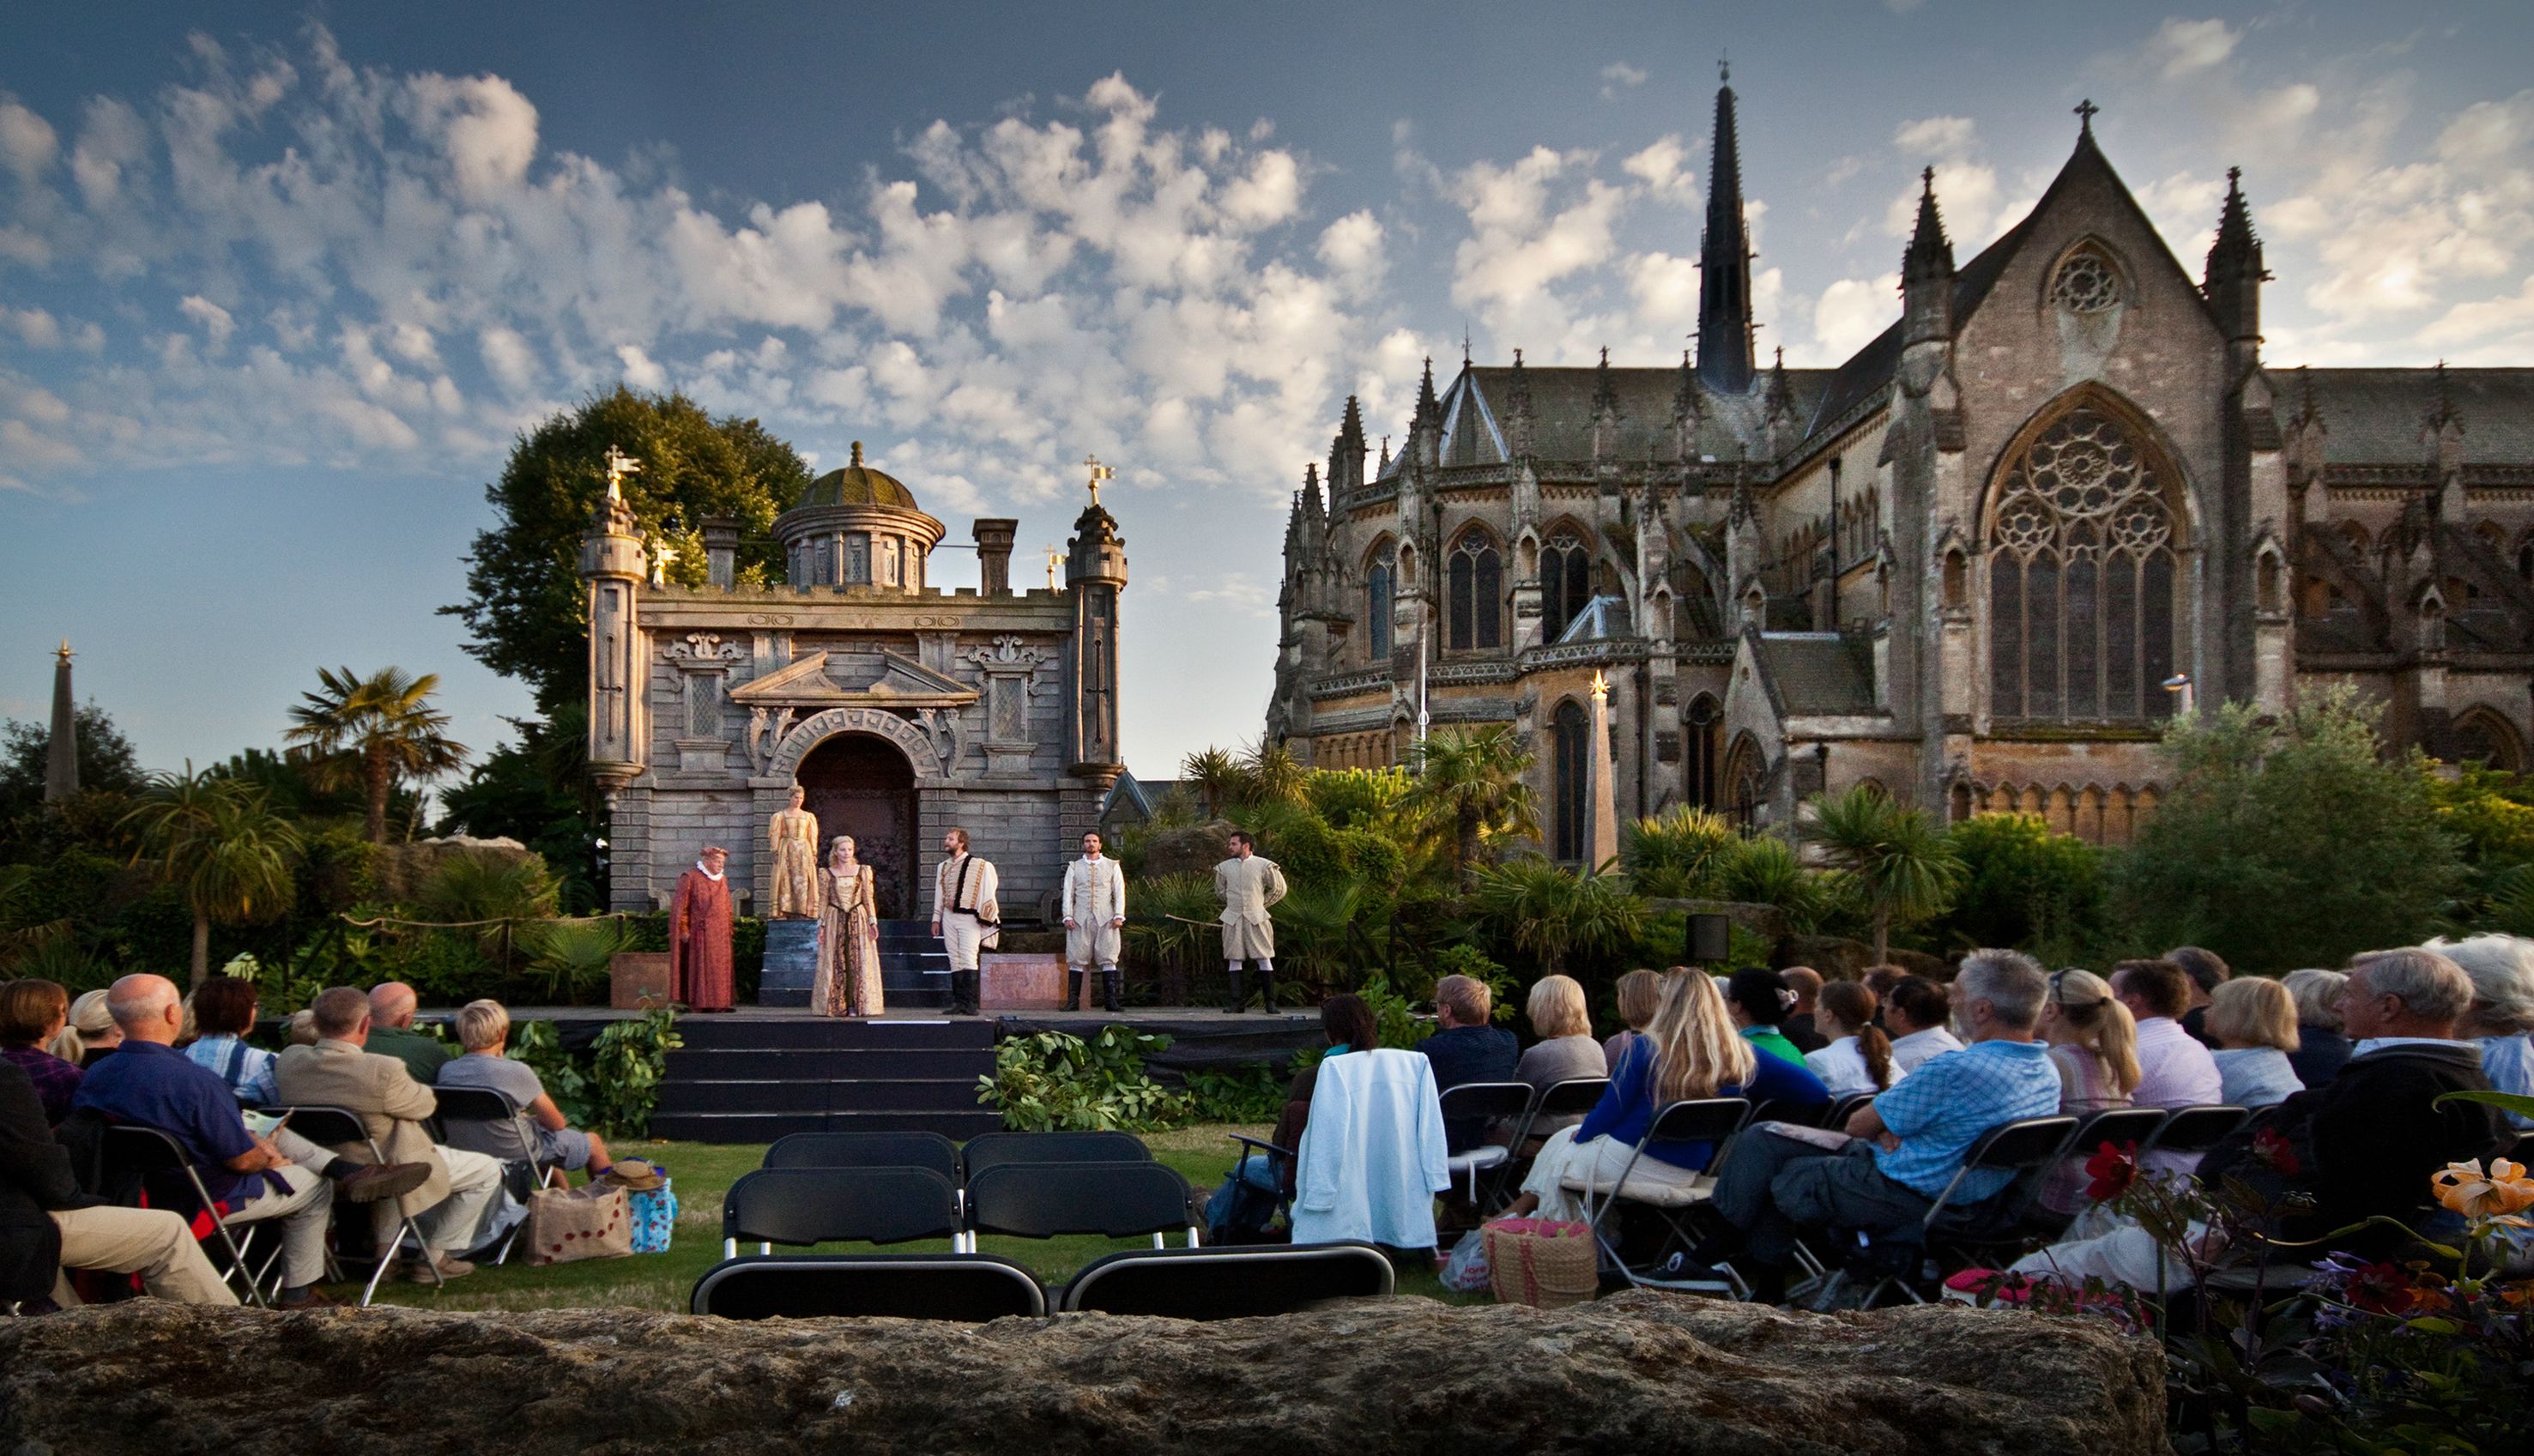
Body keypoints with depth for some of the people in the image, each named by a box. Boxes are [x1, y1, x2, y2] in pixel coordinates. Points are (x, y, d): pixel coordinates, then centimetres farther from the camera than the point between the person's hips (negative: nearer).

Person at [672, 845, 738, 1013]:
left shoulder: (722, 881, 14)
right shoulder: (690, 878, -5)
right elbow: (680, 907, -8)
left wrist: (728, 931, 14)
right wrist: (684, 930, -12)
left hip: (719, 935, 6)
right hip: (699, 933, -6)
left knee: (720, 967, 5)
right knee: (699, 967, -5)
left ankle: (718, 1002, 8)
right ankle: (698, 1002, -2)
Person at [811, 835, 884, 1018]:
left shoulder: (863, 871, 6)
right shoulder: (826, 874, 5)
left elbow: (868, 898, 5)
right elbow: (823, 901, 5)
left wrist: (872, 921, -1)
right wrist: (821, 925, -1)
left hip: (858, 920, 0)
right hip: (835, 921, 0)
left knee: (858, 962, -4)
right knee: (835, 964, -1)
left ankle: (855, 1006, -2)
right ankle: (836, 1006, 2)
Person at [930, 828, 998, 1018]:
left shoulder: (979, 866, -5)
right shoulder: (943, 867, 14)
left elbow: (987, 892, -3)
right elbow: (939, 895, 19)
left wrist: (983, 917, -5)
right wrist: (936, 919, 16)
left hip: (969, 918, -6)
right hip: (949, 917, 6)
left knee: (968, 959, -14)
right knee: (955, 961, 4)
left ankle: (970, 1004, -15)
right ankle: (958, 1003, 6)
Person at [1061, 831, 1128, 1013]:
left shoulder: (1112, 866, 13)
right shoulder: (1074, 867, 15)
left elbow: (1119, 892, 8)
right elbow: (1068, 893, 10)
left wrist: (1119, 916, -3)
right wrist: (1068, 916, -2)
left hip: (1105, 919, 0)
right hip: (1080, 919, 1)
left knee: (1108, 959, -6)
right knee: (1076, 959, -4)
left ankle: (1110, 1000, -5)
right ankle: (1073, 1000, -3)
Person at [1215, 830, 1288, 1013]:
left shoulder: (1263, 866, -2)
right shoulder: (1224, 867, 7)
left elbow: (1279, 889, 8)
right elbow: (1220, 891, 24)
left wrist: (1262, 903, 8)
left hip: (1256, 918, -3)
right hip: (1233, 920, 3)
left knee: (1265, 959, -3)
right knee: (1234, 960, 1)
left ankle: (1270, 1002, 2)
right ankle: (1237, 1002, 5)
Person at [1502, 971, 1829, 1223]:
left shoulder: (1647, 1050, -18)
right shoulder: (1741, 1057, -8)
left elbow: (1611, 1111, -10)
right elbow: (1816, 1092, -8)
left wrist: (1581, 1135, 10)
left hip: (1629, 1163, -5)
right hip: (1688, 1174, 5)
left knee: (1560, 1146, 25)